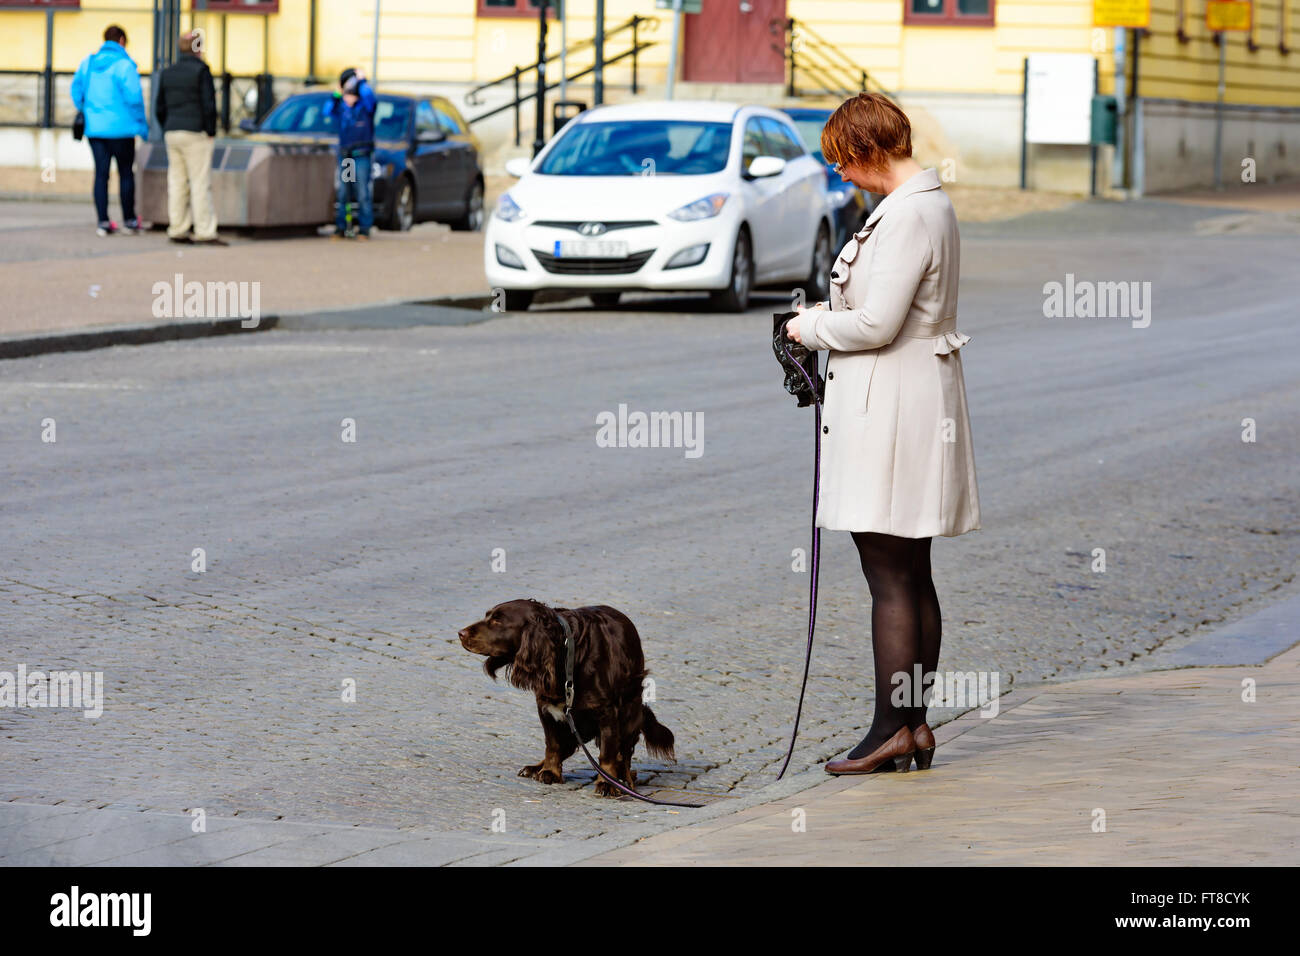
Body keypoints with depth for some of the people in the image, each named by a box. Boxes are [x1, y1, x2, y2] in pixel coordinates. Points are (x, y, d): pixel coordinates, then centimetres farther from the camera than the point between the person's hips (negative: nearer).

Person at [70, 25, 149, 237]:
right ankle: (129, 221, 11)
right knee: (126, 173, 7)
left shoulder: (87, 63, 6)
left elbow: (76, 91, 12)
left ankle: (102, 222, 5)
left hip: (94, 129, 5)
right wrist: (142, 125, -4)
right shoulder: (124, 65, -11)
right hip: (120, 128, -5)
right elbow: (134, 98, -14)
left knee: (101, 173, 7)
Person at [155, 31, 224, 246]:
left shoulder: (167, 73, 12)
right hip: (195, 133, -7)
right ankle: (204, 232, -9)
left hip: (172, 134, 7)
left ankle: (177, 230, 8)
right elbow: (208, 105, -13)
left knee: (177, 182, 8)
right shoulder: (201, 71, -8)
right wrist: (211, 131, -6)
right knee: (200, 183, -6)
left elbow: (160, 108, 15)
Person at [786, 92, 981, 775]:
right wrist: (824, 321, 11)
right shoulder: (929, 204, 14)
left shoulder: (907, 215, -19)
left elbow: (876, 324, -22)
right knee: (911, 576, 13)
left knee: (890, 577, -6)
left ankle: (891, 729, -4)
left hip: (891, 405, -11)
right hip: (920, 394, 11)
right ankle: (915, 726, 17)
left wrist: (811, 327, -5)